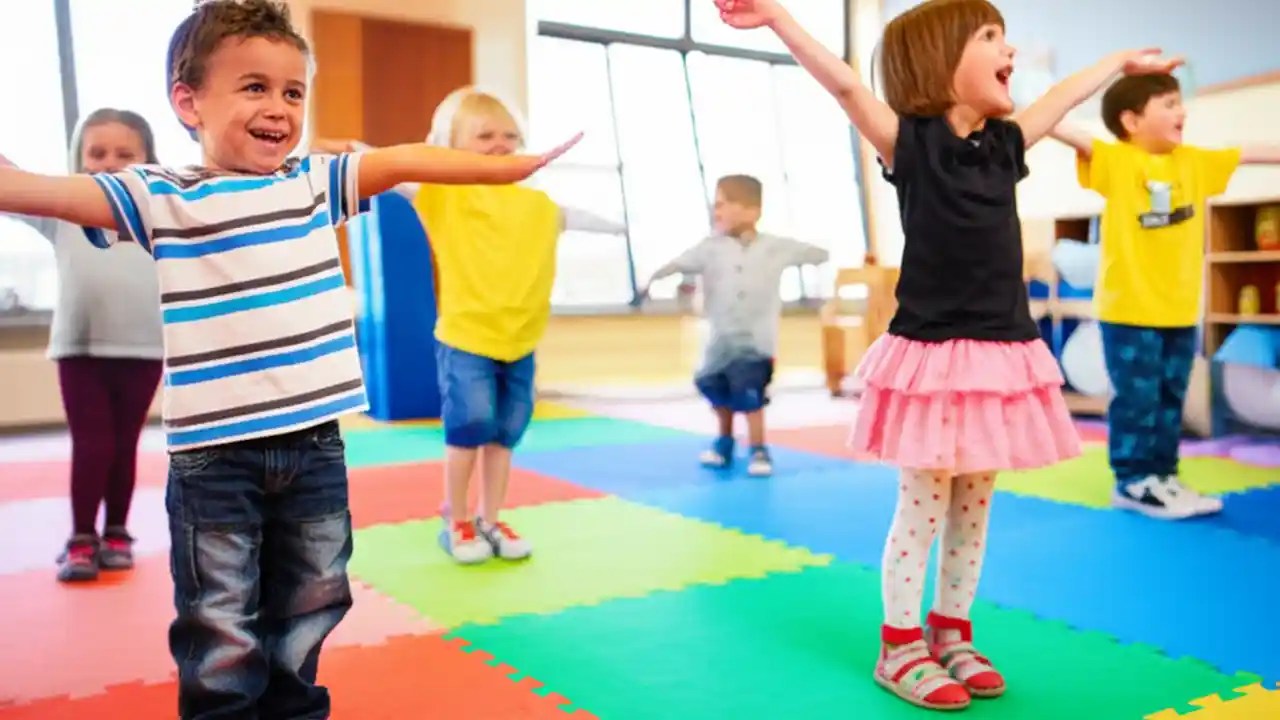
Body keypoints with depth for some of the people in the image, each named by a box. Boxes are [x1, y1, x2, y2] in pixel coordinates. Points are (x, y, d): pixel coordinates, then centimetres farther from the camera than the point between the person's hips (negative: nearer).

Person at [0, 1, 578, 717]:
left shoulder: (317, 181, 8)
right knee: (220, 625, 7)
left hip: (315, 441, 4)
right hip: (214, 452, -3)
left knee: (308, 608, 17)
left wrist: (517, 164, 4)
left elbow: (407, 161, 6)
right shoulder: (161, 196, -3)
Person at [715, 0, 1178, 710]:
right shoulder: (910, 141, -7)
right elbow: (845, 84, -19)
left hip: (1000, 354, 6)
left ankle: (951, 633, 30)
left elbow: (1063, 95, 28)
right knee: (922, 507, 2)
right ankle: (900, 647, 18)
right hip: (932, 356, -6)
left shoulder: (1004, 144, 10)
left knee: (974, 506, 14)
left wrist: (1122, 59, 44)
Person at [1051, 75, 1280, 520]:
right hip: (1129, 310, -6)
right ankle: (1132, 482, 10)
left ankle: (1162, 477, 26)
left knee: (1170, 399, 14)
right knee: (1137, 398, -1)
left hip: (1180, 311, 7)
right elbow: (1069, 132, -22)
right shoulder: (1114, 160, -9)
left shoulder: (1195, 162, 9)